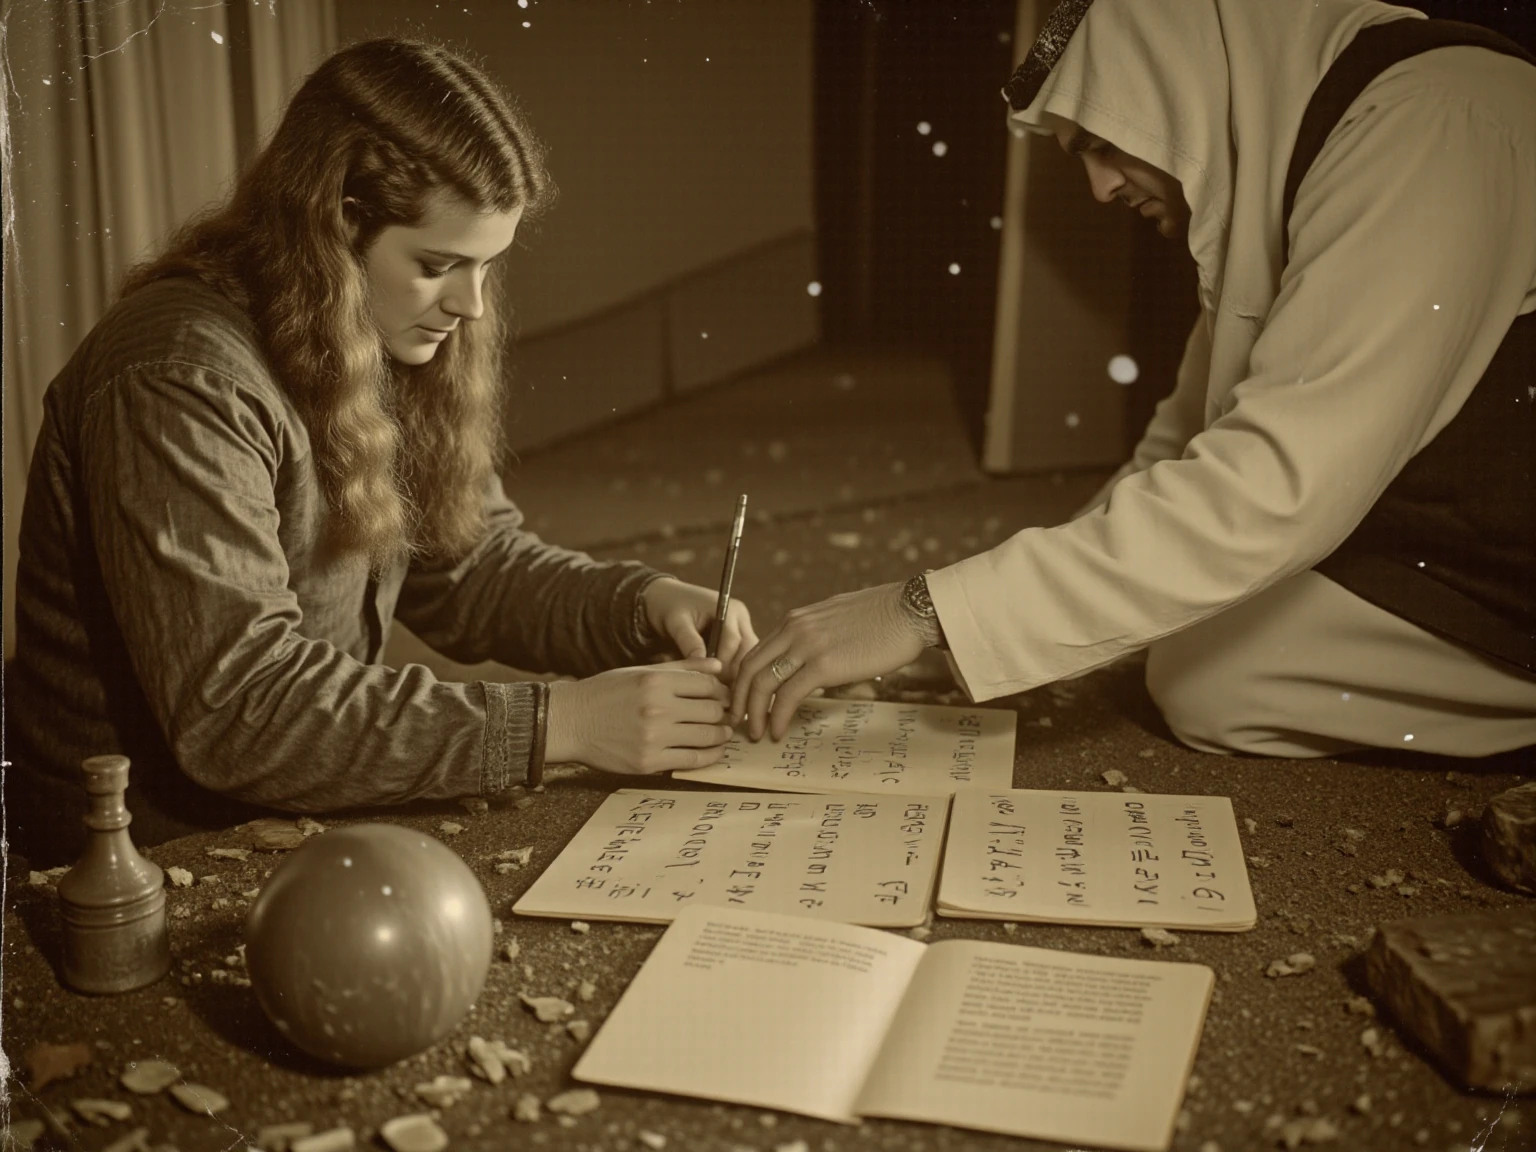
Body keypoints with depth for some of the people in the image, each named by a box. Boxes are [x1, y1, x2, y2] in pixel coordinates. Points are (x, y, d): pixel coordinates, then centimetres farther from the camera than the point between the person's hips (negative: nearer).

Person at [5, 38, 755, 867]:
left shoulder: (388, 350, 3)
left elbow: (470, 564, 10)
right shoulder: (184, 387, -23)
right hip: (150, 853, -7)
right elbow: (238, 710, -28)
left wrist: (647, 608, -8)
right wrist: (555, 723, -30)